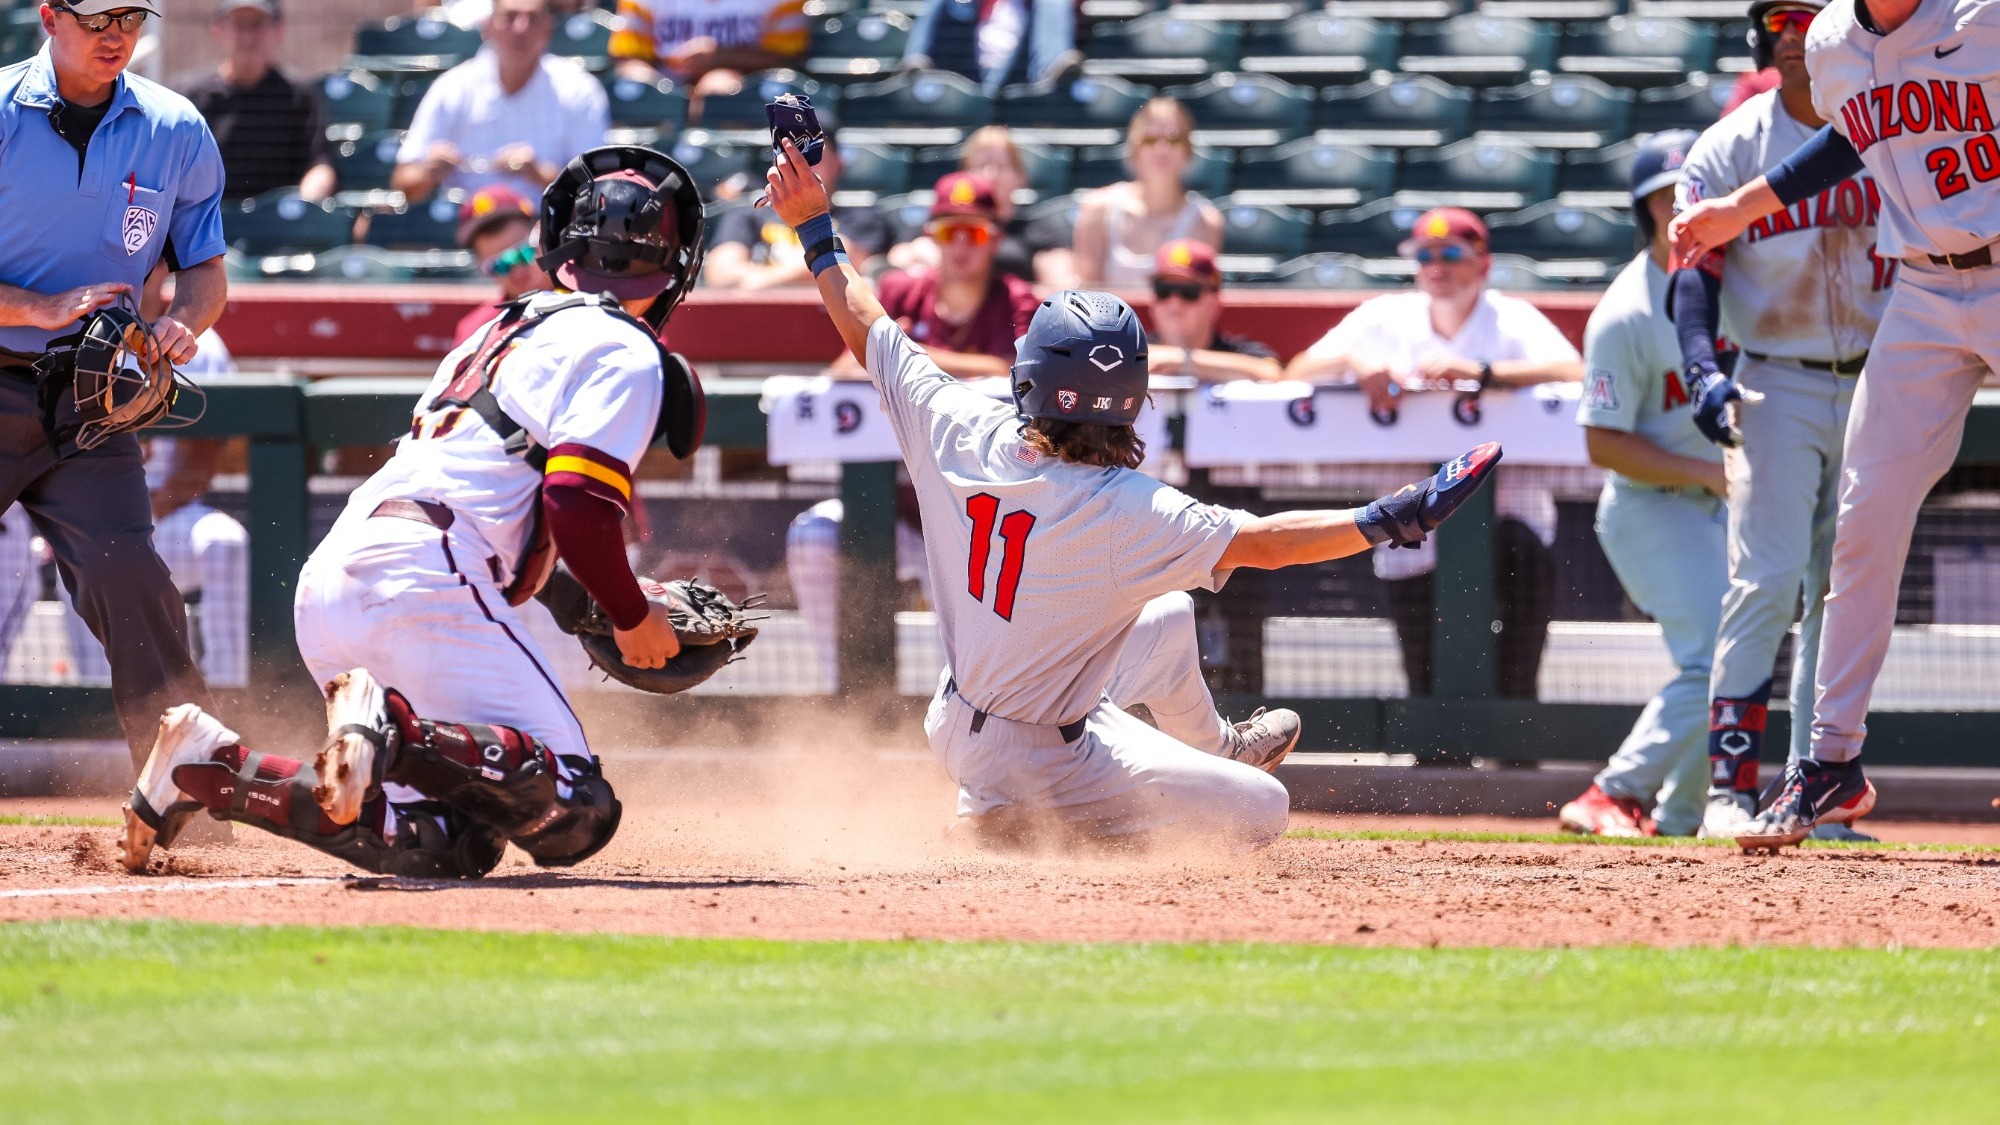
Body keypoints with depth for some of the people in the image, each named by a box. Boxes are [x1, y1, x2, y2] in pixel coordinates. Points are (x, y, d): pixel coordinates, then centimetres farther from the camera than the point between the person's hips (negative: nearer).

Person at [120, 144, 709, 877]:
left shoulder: (504, 329, 30)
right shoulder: (624, 349, 3)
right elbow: (577, 507, -10)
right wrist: (633, 617, 6)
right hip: (424, 575, -9)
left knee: (453, 842, 6)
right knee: (572, 813, -15)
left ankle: (210, 764, -4)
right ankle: (393, 729, -35)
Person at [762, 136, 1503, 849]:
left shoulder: (962, 434, -17)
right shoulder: (1123, 509, -33)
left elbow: (867, 331, -4)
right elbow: (1262, 542, -35)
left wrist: (816, 229, 8)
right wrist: (1391, 519, -34)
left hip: (960, 714, 7)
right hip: (1041, 760, -7)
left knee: (1169, 617, 26)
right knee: (1262, 811, 0)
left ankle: (1217, 746, 53)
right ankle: (1027, 819, 2)